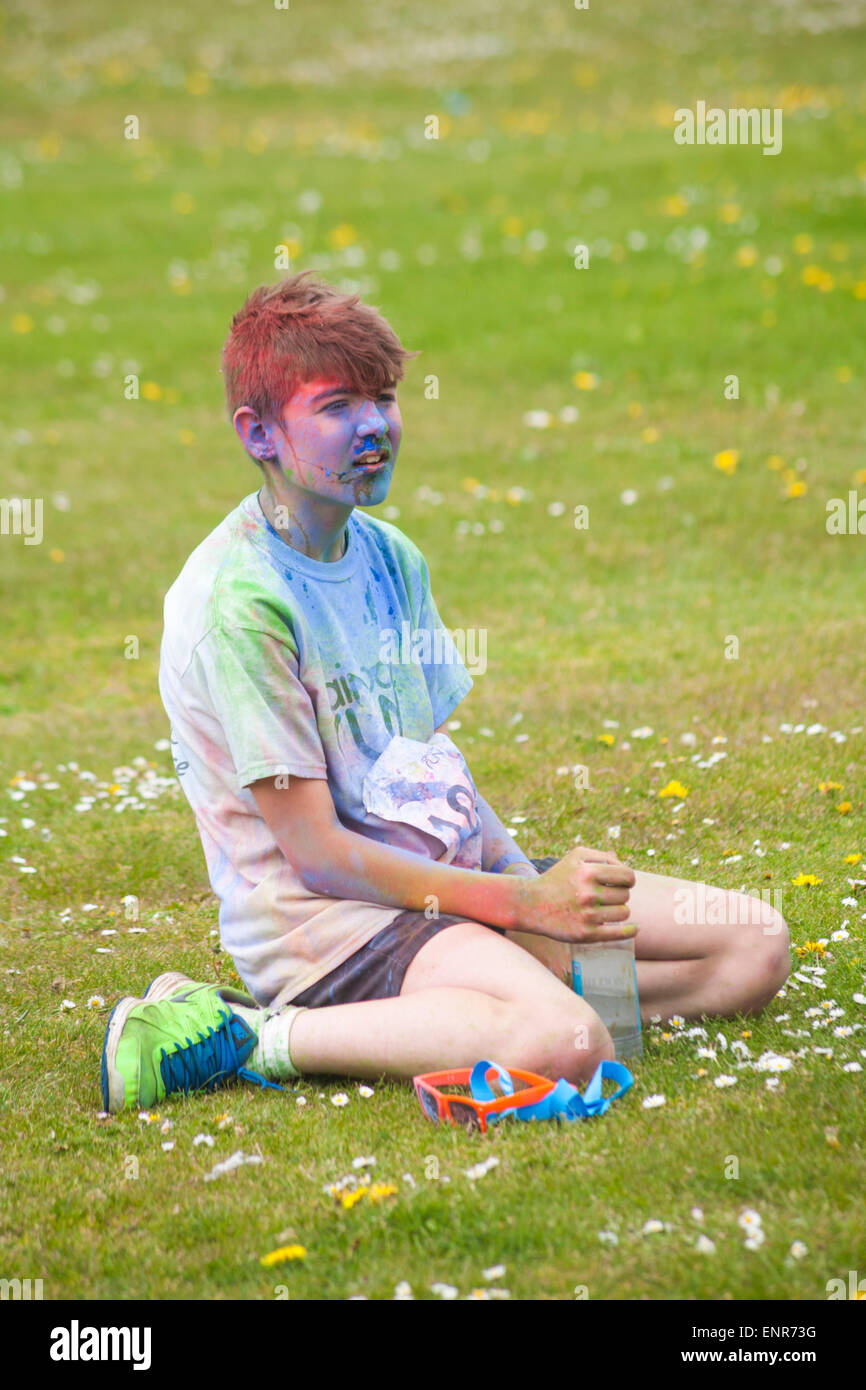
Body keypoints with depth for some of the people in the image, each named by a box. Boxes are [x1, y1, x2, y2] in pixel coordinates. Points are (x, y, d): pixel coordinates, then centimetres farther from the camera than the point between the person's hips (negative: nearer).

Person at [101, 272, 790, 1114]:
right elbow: (316, 854, -16)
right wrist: (525, 905, -18)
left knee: (757, 947, 1)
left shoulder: (390, 556, 11)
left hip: (448, 871, 9)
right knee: (563, 1044, -36)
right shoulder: (236, 599, -16)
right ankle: (244, 1039, -18)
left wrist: (527, 874, -3)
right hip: (320, 914, -9)